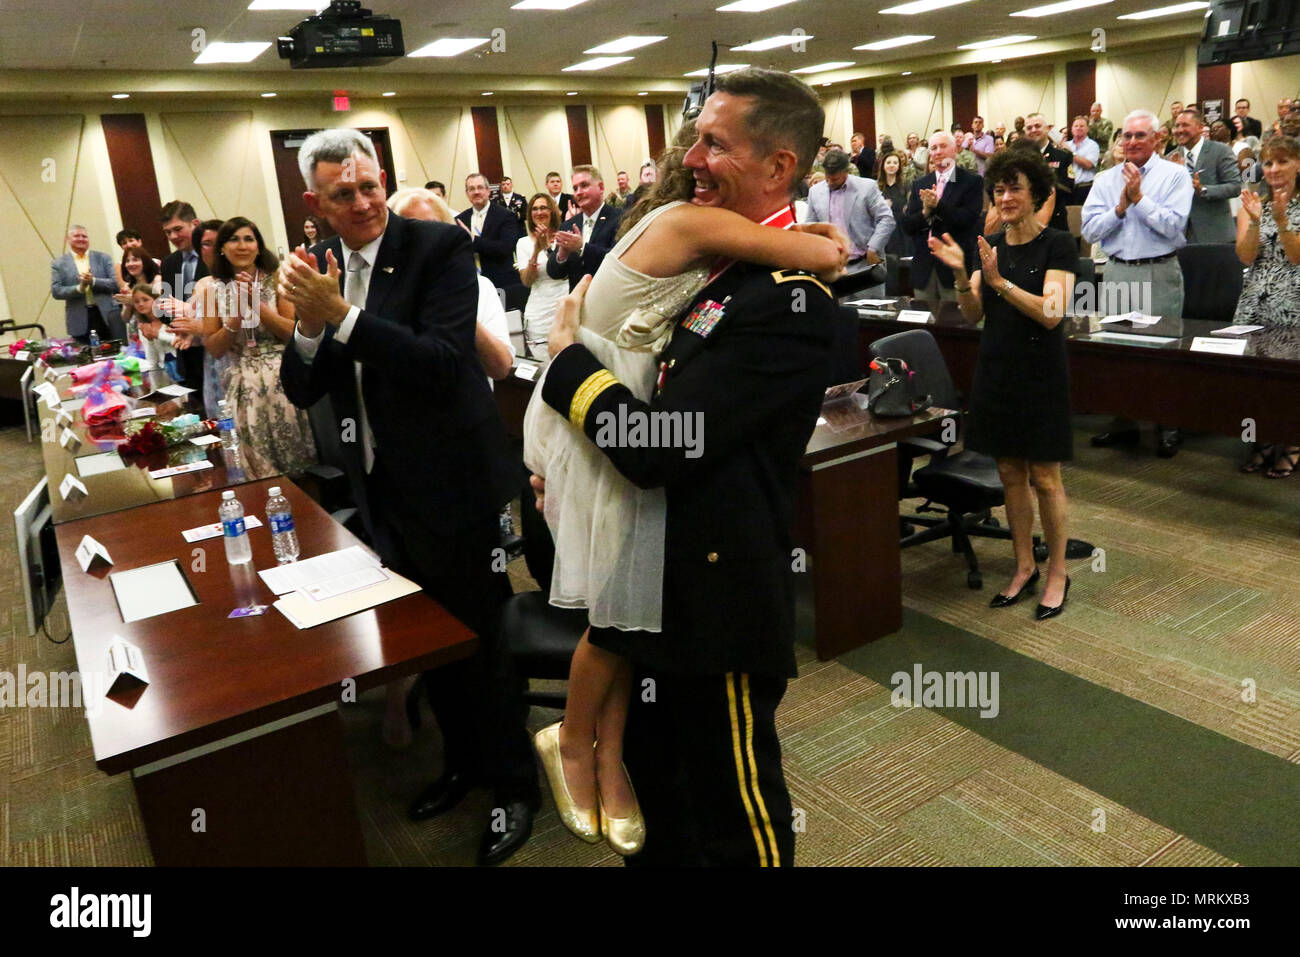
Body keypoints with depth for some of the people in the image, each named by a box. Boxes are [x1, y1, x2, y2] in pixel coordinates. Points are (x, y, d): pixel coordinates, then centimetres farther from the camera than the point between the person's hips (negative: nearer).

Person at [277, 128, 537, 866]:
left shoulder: (441, 247, -14)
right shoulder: (318, 267, 4)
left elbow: (445, 364, -26)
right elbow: (302, 392, 1)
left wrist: (342, 315, -29)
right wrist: (308, 327, -18)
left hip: (453, 486, -6)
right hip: (384, 492, 6)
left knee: (481, 641, 7)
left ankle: (516, 784, 28)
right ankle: (464, 760, 42)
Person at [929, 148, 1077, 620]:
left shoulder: (1058, 245, -7)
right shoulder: (990, 246, 9)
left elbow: (1051, 313, -19)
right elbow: (972, 315, 4)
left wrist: (999, 281, -26)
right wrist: (961, 274, -13)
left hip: (1040, 374, -5)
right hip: (996, 371, 5)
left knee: (1044, 478, 1)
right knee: (1010, 474, 11)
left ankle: (1057, 574, 16)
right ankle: (1024, 568, 24)